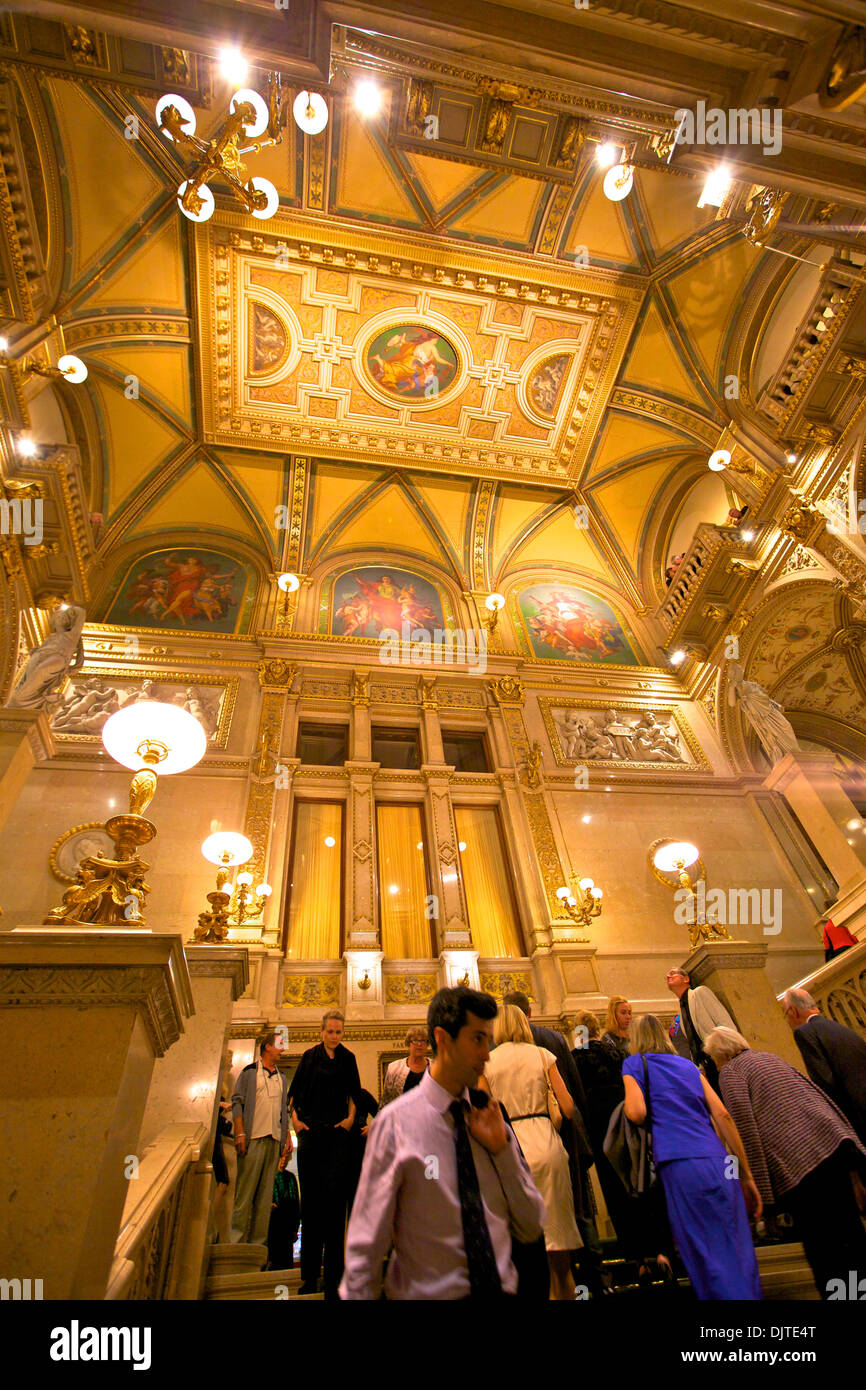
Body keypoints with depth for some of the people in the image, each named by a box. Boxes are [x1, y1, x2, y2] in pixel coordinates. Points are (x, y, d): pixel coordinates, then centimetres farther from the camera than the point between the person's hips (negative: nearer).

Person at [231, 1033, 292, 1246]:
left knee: (266, 1191, 5)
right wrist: (240, 1133, -12)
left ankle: (258, 1241, 11)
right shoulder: (250, 1072, 4)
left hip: (274, 1140, 5)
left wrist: (287, 1137, 10)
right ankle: (237, 1237, 4)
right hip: (253, 1138, -5)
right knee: (246, 1188, -4)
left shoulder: (281, 1077, 19)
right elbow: (237, 1102, -3)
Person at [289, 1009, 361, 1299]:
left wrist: (351, 1117, 0)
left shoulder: (348, 1058, 8)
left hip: (337, 1132, 0)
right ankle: (310, 1272, 17)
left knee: (335, 1197, -6)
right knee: (310, 1197, 5)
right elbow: (294, 1090, 8)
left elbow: (354, 1092, 13)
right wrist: (295, 1117, -3)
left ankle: (333, 1277, 1)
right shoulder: (310, 1056, 5)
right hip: (310, 1130, 0)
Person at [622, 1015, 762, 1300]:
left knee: (709, 1258, 0)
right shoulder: (688, 1065, 24)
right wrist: (747, 1176, 17)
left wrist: (626, 1104, 17)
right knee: (738, 1253, 11)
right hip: (720, 1163, 5)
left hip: (681, 1163, -5)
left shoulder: (635, 1064, 11)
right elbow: (722, 1115, 15)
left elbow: (637, 1113, -6)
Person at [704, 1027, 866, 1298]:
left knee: (821, 1247, 0)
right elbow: (816, 1092, 22)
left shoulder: (729, 1070, 1)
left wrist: (753, 1178, -10)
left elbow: (742, 1119, -11)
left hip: (795, 1159, -8)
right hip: (832, 1142, 8)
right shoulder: (770, 1057, 23)